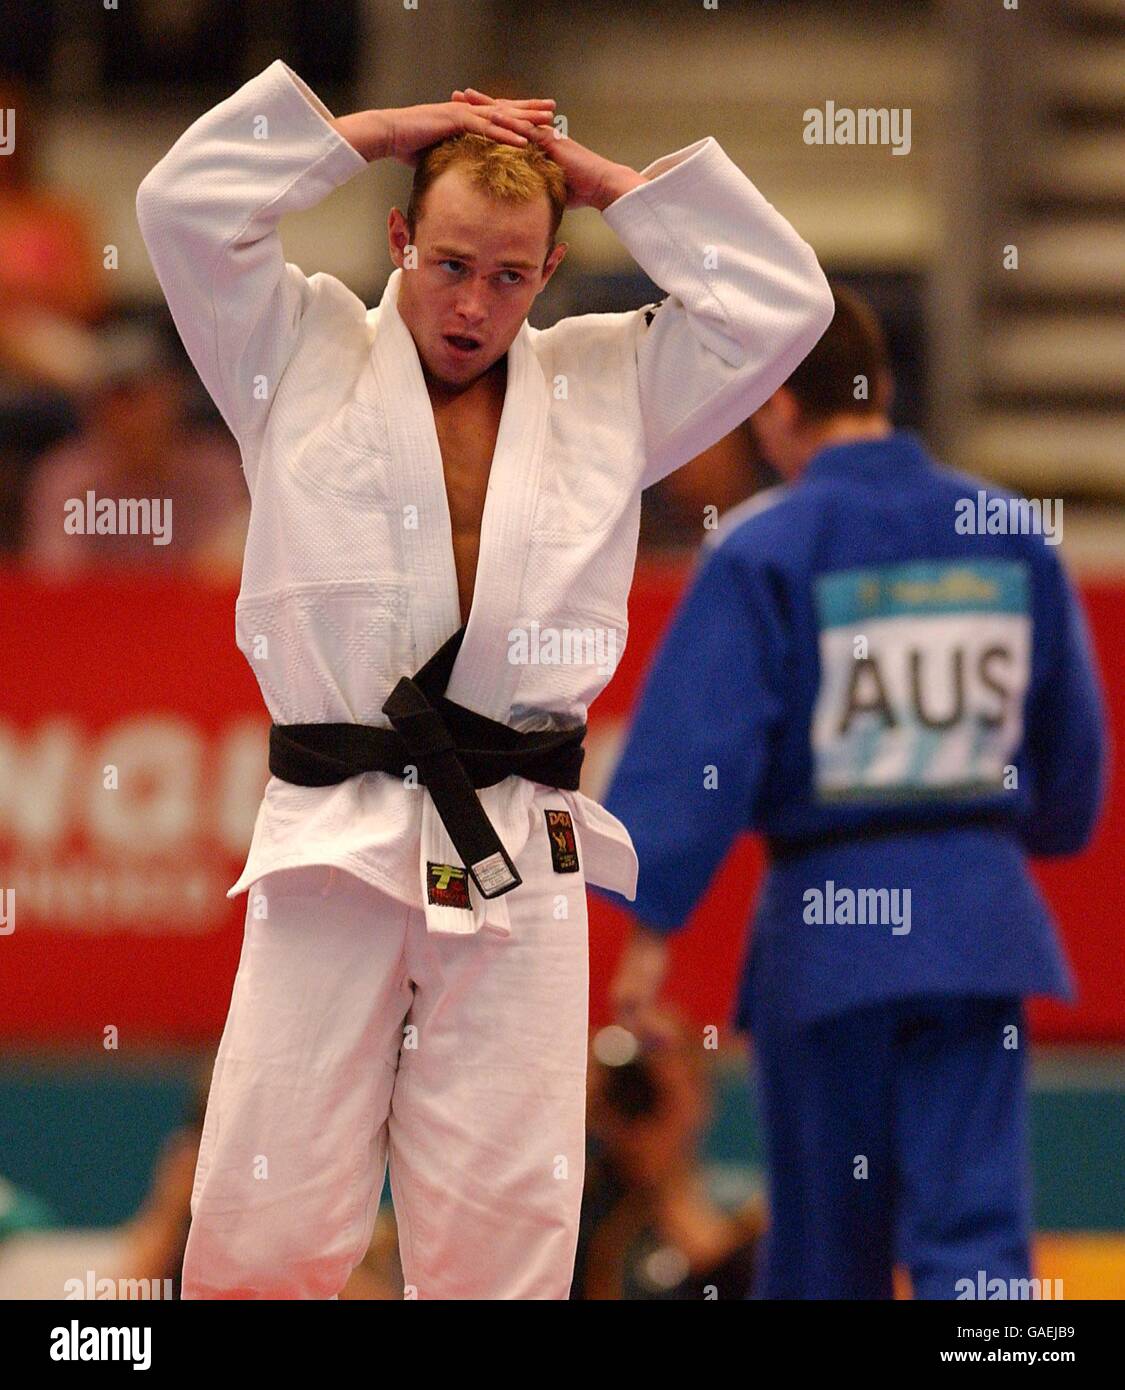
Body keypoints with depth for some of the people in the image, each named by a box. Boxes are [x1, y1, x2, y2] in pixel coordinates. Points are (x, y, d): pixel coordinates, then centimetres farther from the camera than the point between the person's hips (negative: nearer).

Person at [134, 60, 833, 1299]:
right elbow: (186, 207, -1)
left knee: (503, 1242, 2)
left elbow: (779, 305, 9)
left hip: (518, 863, 2)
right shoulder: (302, 359, 10)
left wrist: (608, 182, 7)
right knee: (258, 1234, -6)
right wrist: (384, 130, 3)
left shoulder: (608, 387, 15)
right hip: (331, 852, -2)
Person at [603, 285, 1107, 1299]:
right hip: (982, 914, 3)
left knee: (825, 1238, 11)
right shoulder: (1009, 540, 5)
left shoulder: (763, 552, -8)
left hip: (825, 922, -2)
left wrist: (655, 921, -9)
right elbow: (1072, 736, 14)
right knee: (973, 1221, -2)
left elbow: (698, 751, -12)